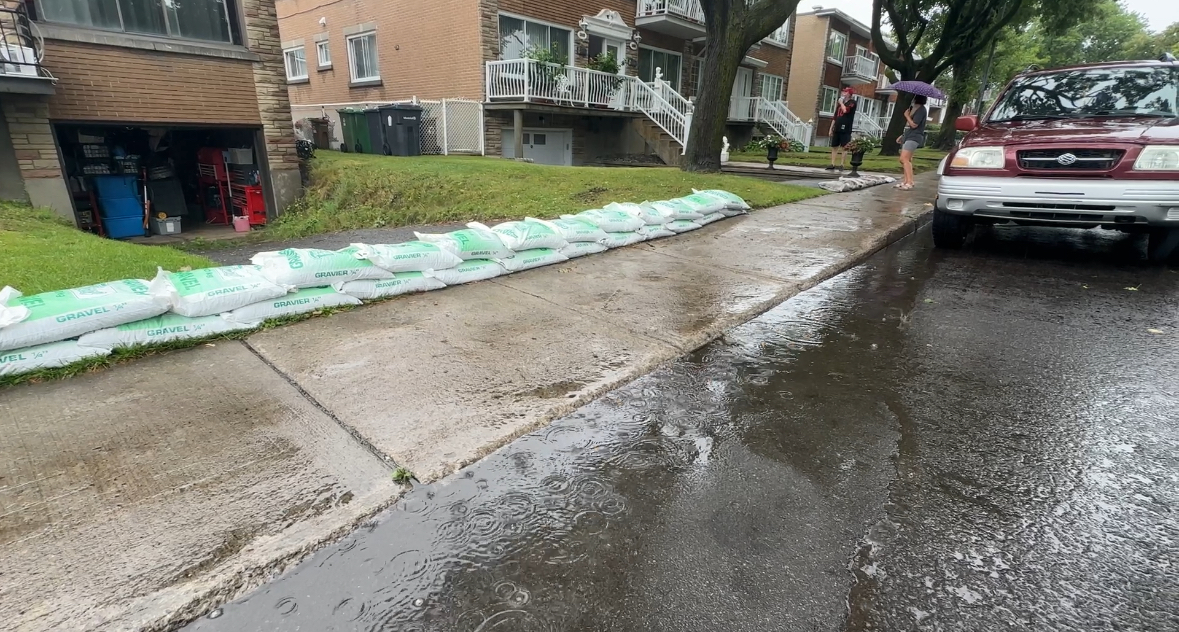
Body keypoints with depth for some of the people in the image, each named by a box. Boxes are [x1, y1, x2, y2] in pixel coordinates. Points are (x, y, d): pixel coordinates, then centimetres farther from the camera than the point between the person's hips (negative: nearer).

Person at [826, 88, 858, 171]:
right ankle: (833, 164, 8)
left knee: (844, 147, -4)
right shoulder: (840, 103, 20)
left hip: (845, 129, -7)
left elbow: (845, 110, -21)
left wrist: (841, 103, -3)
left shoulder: (852, 103, -1)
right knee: (834, 146, 5)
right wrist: (831, 128, 16)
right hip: (837, 129, 7)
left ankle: (841, 165, -3)